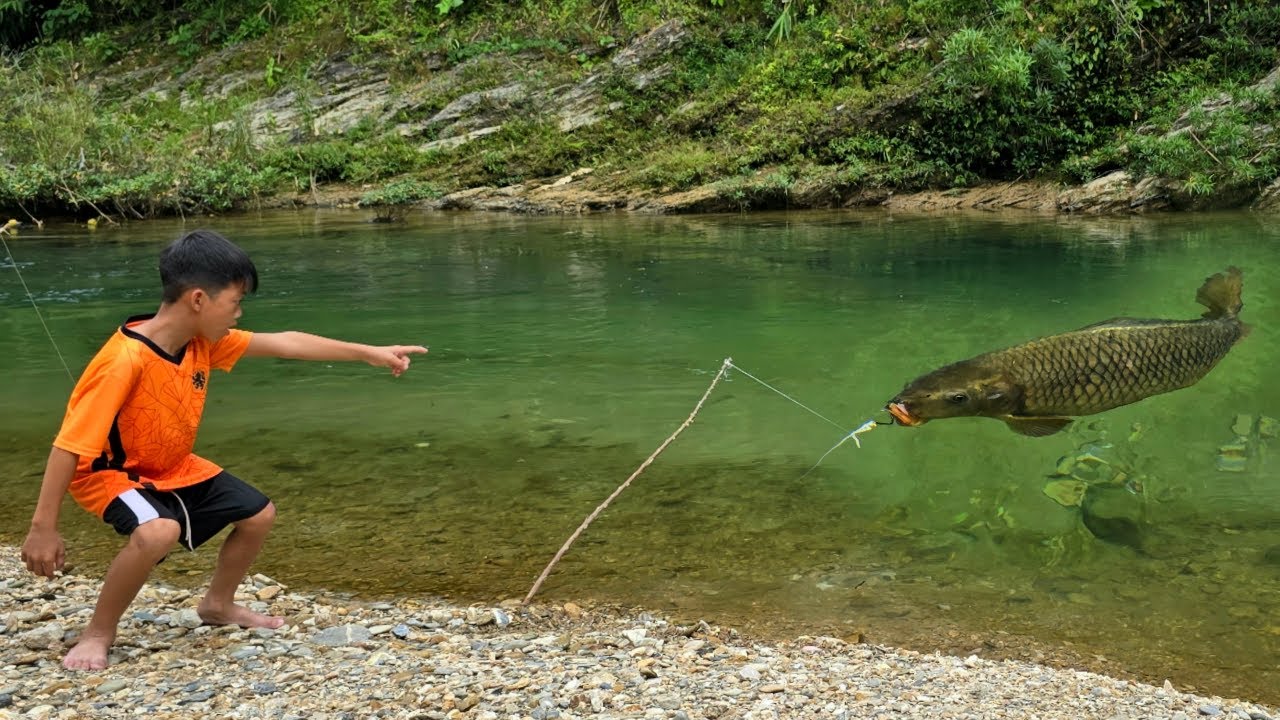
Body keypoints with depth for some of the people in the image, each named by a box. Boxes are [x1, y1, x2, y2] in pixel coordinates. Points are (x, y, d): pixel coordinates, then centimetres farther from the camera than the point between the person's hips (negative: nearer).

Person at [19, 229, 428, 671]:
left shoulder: (203, 341, -11)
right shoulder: (124, 361, -34)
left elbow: (283, 344, -3)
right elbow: (69, 445, -31)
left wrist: (368, 353, -1)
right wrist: (43, 528, -28)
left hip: (172, 467, 8)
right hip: (107, 471, -8)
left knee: (258, 514, 6)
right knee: (158, 532, -36)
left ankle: (218, 605, 30)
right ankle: (98, 633, -11)